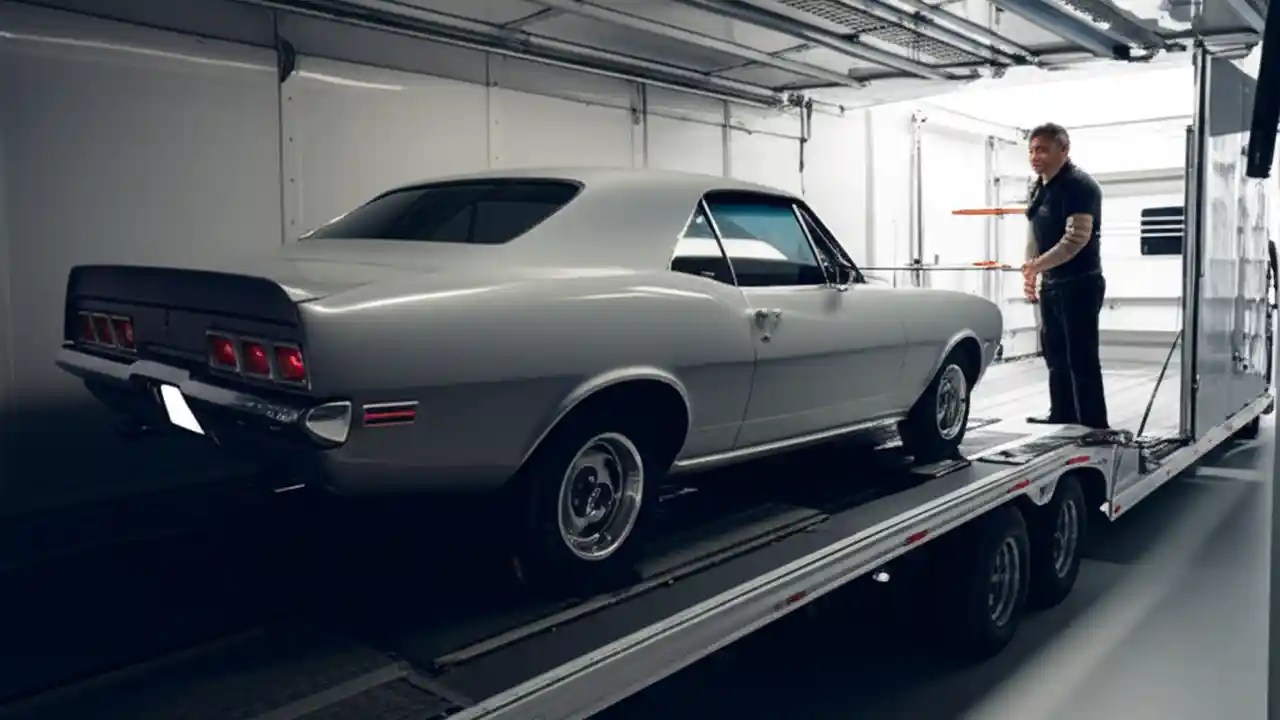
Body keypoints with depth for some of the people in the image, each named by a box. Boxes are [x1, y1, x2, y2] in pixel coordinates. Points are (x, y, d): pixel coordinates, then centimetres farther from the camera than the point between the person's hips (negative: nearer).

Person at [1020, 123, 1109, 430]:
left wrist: (1038, 264, -30)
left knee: (1082, 358, -8)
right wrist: (1029, 275, 9)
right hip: (1052, 285, 9)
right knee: (1056, 355, 15)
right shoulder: (1039, 187, 13)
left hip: (1080, 284, -9)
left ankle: (1094, 425, -2)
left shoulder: (1080, 185, -15)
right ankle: (1061, 415, 26)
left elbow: (1077, 238, -24)